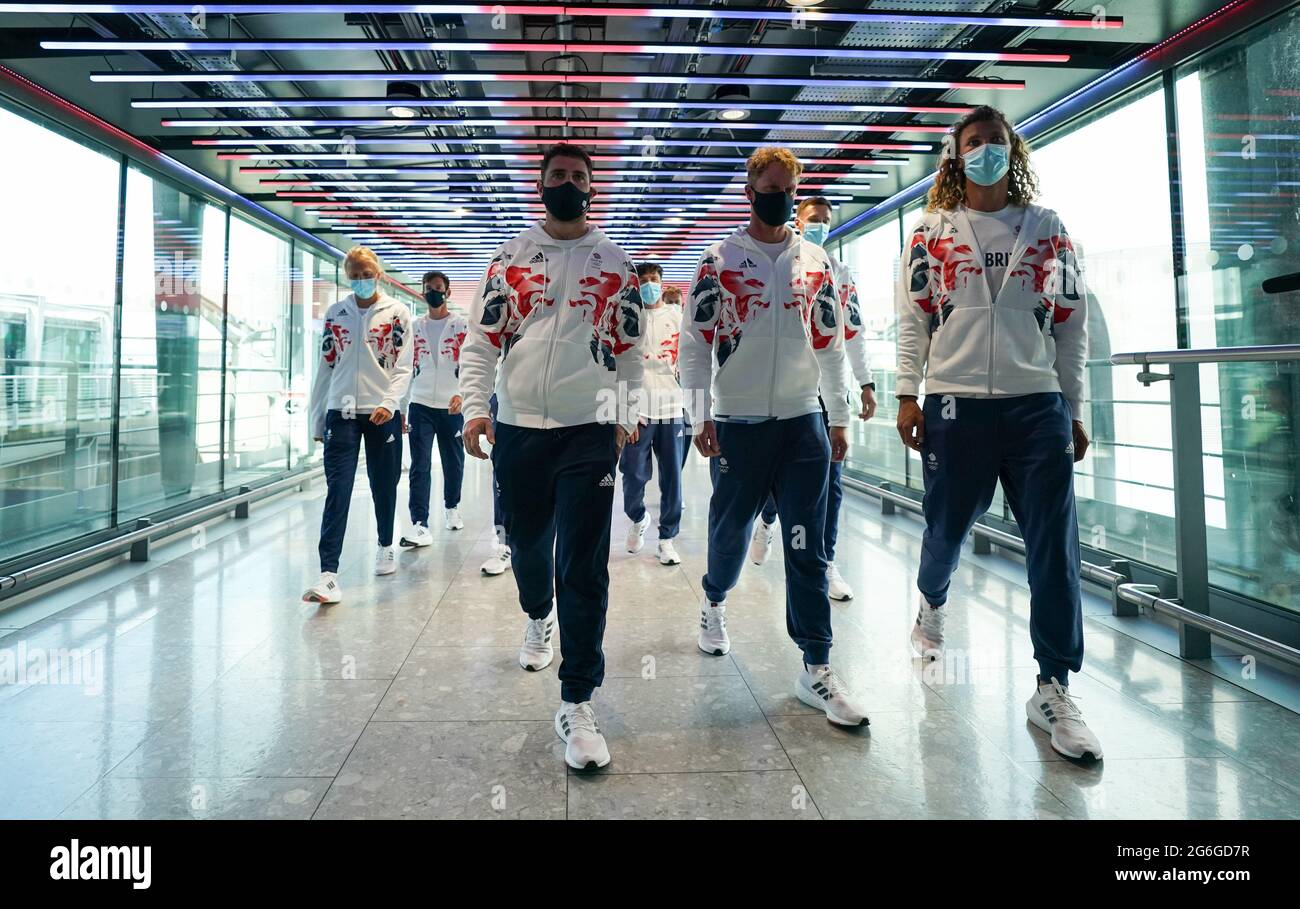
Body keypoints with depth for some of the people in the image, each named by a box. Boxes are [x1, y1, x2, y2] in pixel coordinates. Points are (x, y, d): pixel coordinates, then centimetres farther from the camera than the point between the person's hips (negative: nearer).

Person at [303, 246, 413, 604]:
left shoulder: (397, 313, 3)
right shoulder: (335, 313, 10)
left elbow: (403, 366, -3)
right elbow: (326, 366, 12)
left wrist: (388, 402, -19)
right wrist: (317, 419, 11)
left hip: (382, 413, -1)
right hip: (341, 412, 1)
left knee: (384, 485, 9)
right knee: (337, 490, -9)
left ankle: (386, 545, 33)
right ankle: (329, 573, -14)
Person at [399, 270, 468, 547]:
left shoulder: (461, 326, 2)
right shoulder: (415, 327, 12)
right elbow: (407, 369, 15)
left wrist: (461, 394, -25)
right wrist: (401, 409, 11)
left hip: (452, 407, -1)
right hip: (420, 406, 2)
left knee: (454, 463, 10)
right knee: (420, 466, -7)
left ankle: (451, 507, 34)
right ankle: (420, 526, -9)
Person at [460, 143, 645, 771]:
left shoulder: (616, 264, 9)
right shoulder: (510, 257, 9)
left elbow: (630, 347, 11)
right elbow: (481, 337, 4)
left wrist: (624, 416, 7)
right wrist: (475, 408, -7)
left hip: (589, 430, -2)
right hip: (518, 427, 2)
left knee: (584, 569, -8)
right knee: (526, 543, 16)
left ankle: (576, 706, -2)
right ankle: (538, 617, 49)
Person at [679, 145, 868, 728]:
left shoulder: (816, 262, 11)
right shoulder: (720, 260, 1)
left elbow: (830, 344, 13)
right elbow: (695, 341, -3)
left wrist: (839, 418, 10)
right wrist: (700, 417, -10)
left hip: (803, 422, 2)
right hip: (738, 423, -2)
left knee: (807, 548, -1)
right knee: (731, 527, 10)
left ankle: (816, 669, 3)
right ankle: (714, 601, 42)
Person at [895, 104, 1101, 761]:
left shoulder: (1047, 229, 12)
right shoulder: (931, 230, 9)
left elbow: (1072, 322, 12)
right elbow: (914, 316, 5)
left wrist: (1074, 408, 9)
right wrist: (908, 396, -3)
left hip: (1038, 404, 1)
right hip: (954, 403, -1)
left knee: (1054, 546, -4)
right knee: (947, 525, 10)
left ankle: (1053, 689, 6)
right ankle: (931, 604, 43)